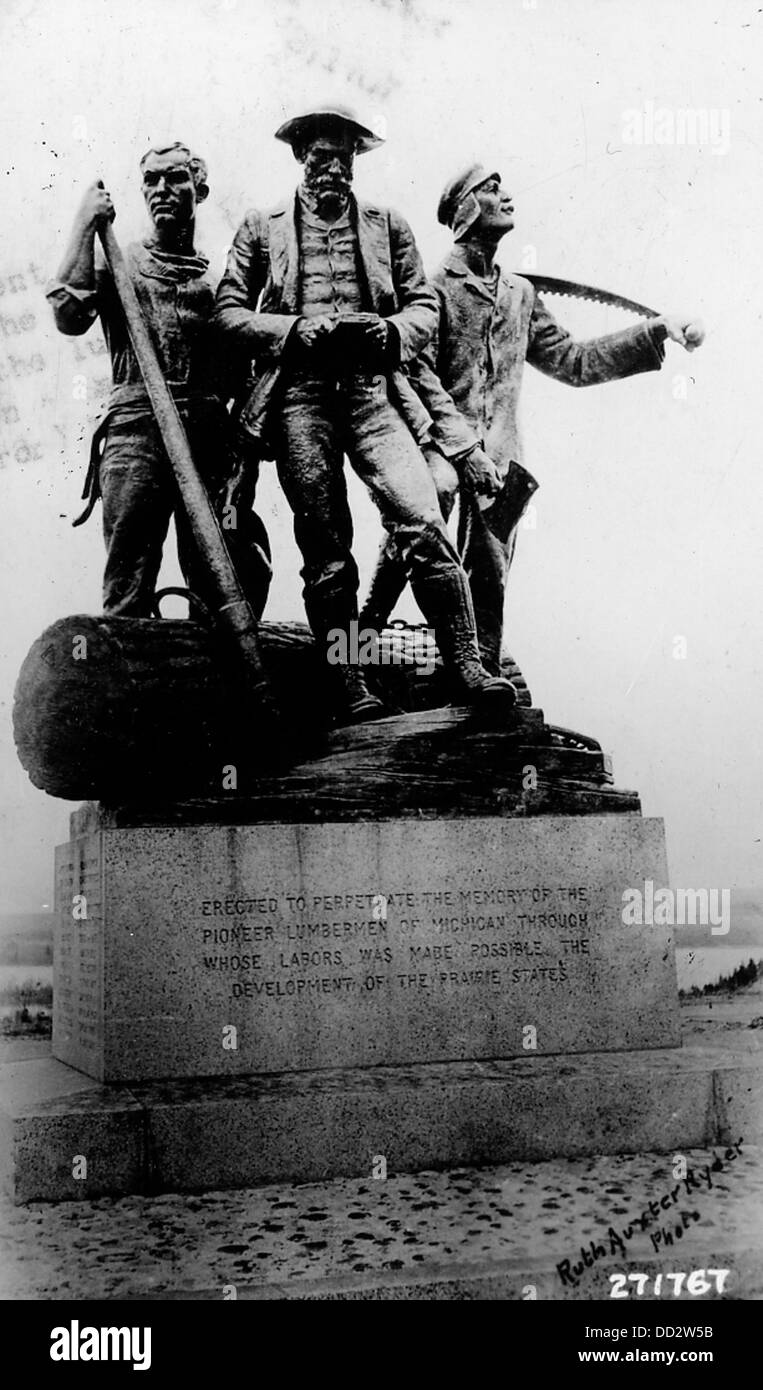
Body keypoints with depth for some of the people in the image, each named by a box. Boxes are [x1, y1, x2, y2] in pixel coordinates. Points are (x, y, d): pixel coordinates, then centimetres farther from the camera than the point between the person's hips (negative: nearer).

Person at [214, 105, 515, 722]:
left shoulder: (389, 225, 17)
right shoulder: (262, 229, 14)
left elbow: (425, 306, 17)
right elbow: (228, 311, 8)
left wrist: (391, 329, -5)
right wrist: (295, 328, -8)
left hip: (373, 391, 0)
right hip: (299, 397, 0)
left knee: (422, 522, -15)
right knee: (324, 548, -1)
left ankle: (466, 664, -12)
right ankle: (348, 686, 3)